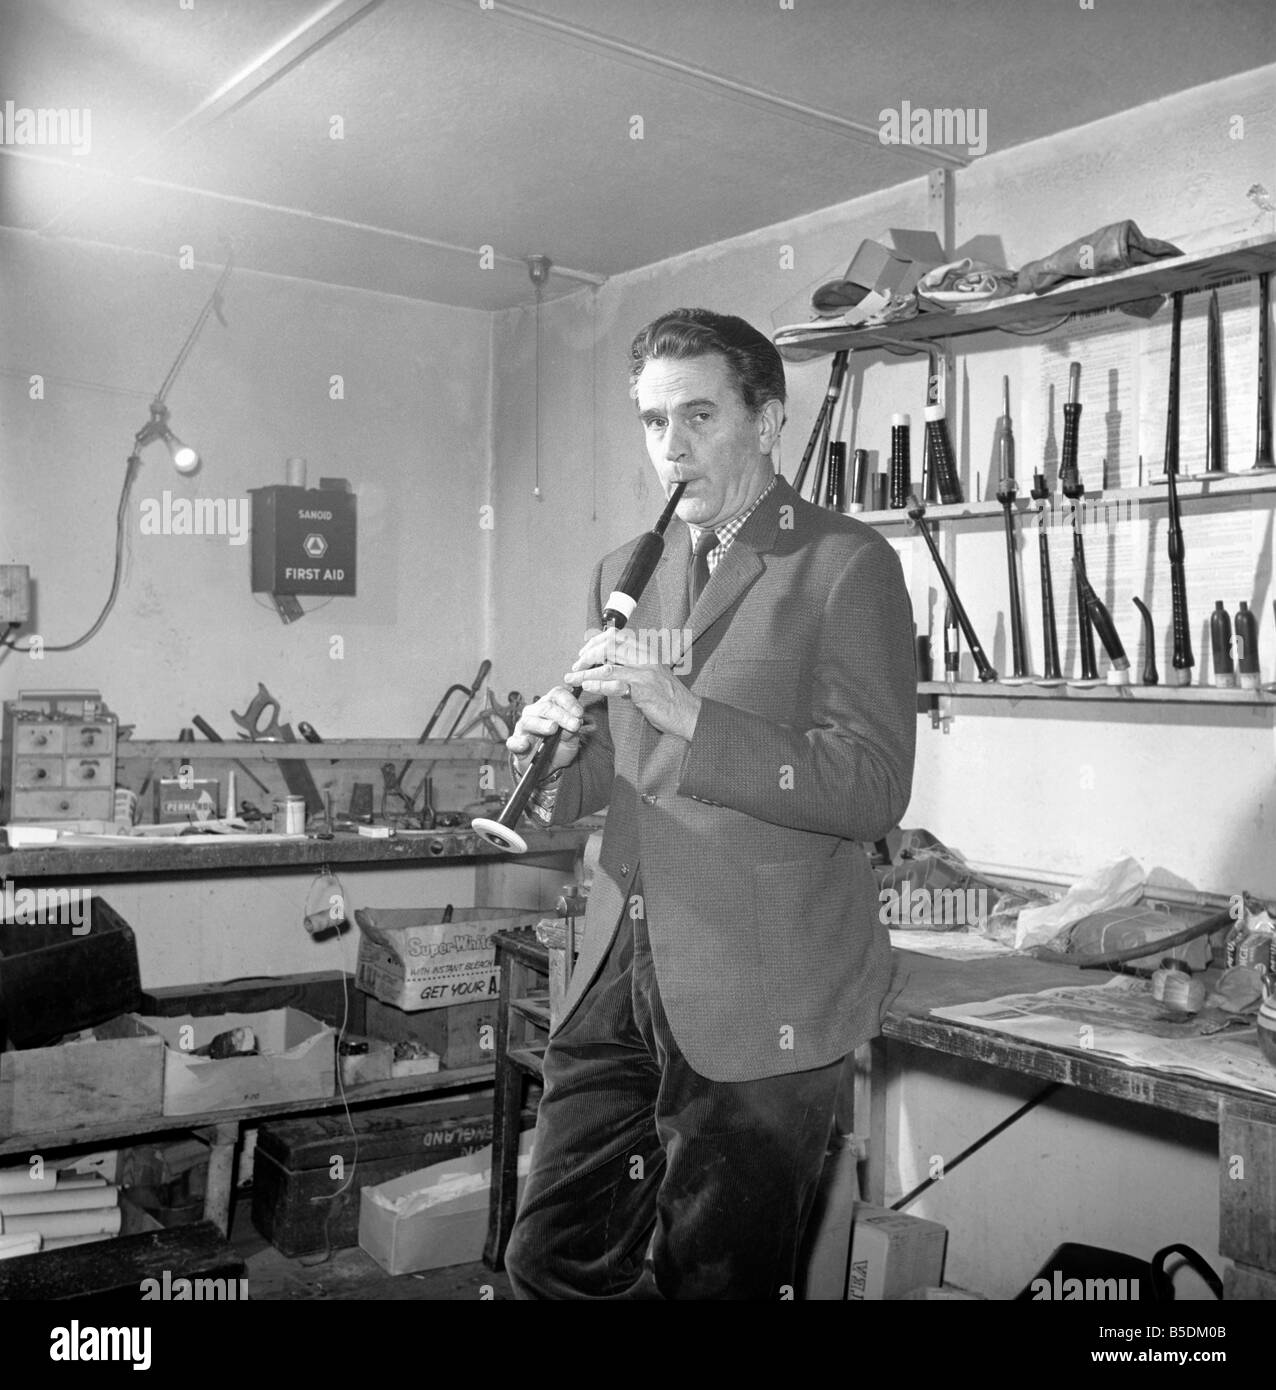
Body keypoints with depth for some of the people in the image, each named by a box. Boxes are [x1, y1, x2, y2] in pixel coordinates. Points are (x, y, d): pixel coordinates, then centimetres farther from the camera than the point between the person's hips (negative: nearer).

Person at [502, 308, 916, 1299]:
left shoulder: (846, 565, -6)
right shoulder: (626, 571, 13)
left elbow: (873, 791, -15)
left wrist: (682, 708, -23)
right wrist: (554, 767, -5)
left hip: (761, 996, -5)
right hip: (622, 973, 6)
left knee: (715, 1278, 8)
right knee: (552, 1263, 13)